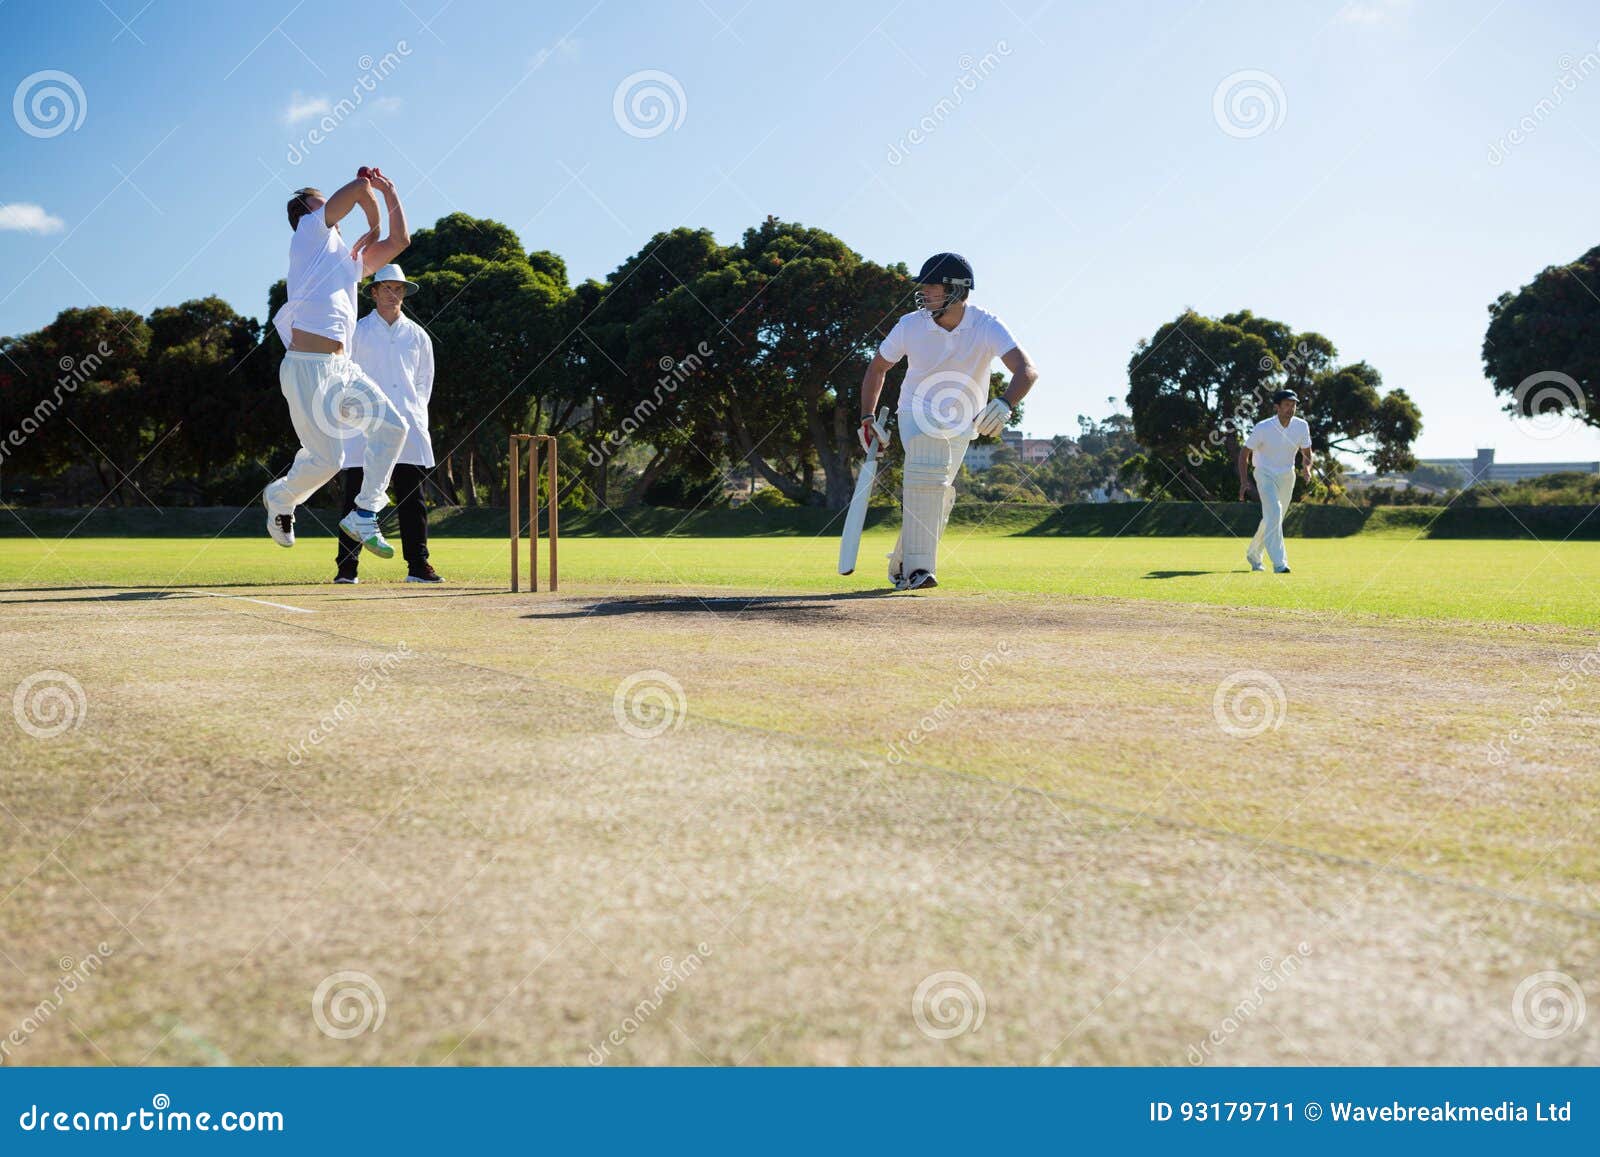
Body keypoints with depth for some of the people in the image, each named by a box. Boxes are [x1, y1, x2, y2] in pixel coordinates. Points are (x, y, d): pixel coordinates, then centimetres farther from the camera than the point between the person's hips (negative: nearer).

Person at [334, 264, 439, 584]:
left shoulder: (418, 335, 14)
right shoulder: (356, 332, 6)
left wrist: (416, 411, 9)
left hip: (407, 425, 2)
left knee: (412, 497, 0)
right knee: (356, 495, -4)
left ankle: (418, 565, 2)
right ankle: (347, 566, -2)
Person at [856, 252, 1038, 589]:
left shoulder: (986, 326, -22)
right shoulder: (910, 325, -16)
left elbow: (1027, 369, -35)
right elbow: (877, 368, 0)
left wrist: (1005, 404, -54)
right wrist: (867, 418, -9)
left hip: (962, 422, 2)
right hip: (917, 412, -1)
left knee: (935, 493, 9)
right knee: (930, 471, -26)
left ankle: (903, 565, 29)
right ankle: (916, 568, -27)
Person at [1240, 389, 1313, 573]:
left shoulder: (1302, 426, -8)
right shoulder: (1263, 428, -19)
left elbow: (1307, 453, 2)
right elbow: (1244, 453, -10)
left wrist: (1307, 468, -22)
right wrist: (1244, 481, -19)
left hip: (1287, 476, 5)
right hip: (1265, 474, -5)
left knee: (1274, 518, 14)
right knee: (1274, 512, -23)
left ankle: (1253, 553, 37)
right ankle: (1279, 563, -28)